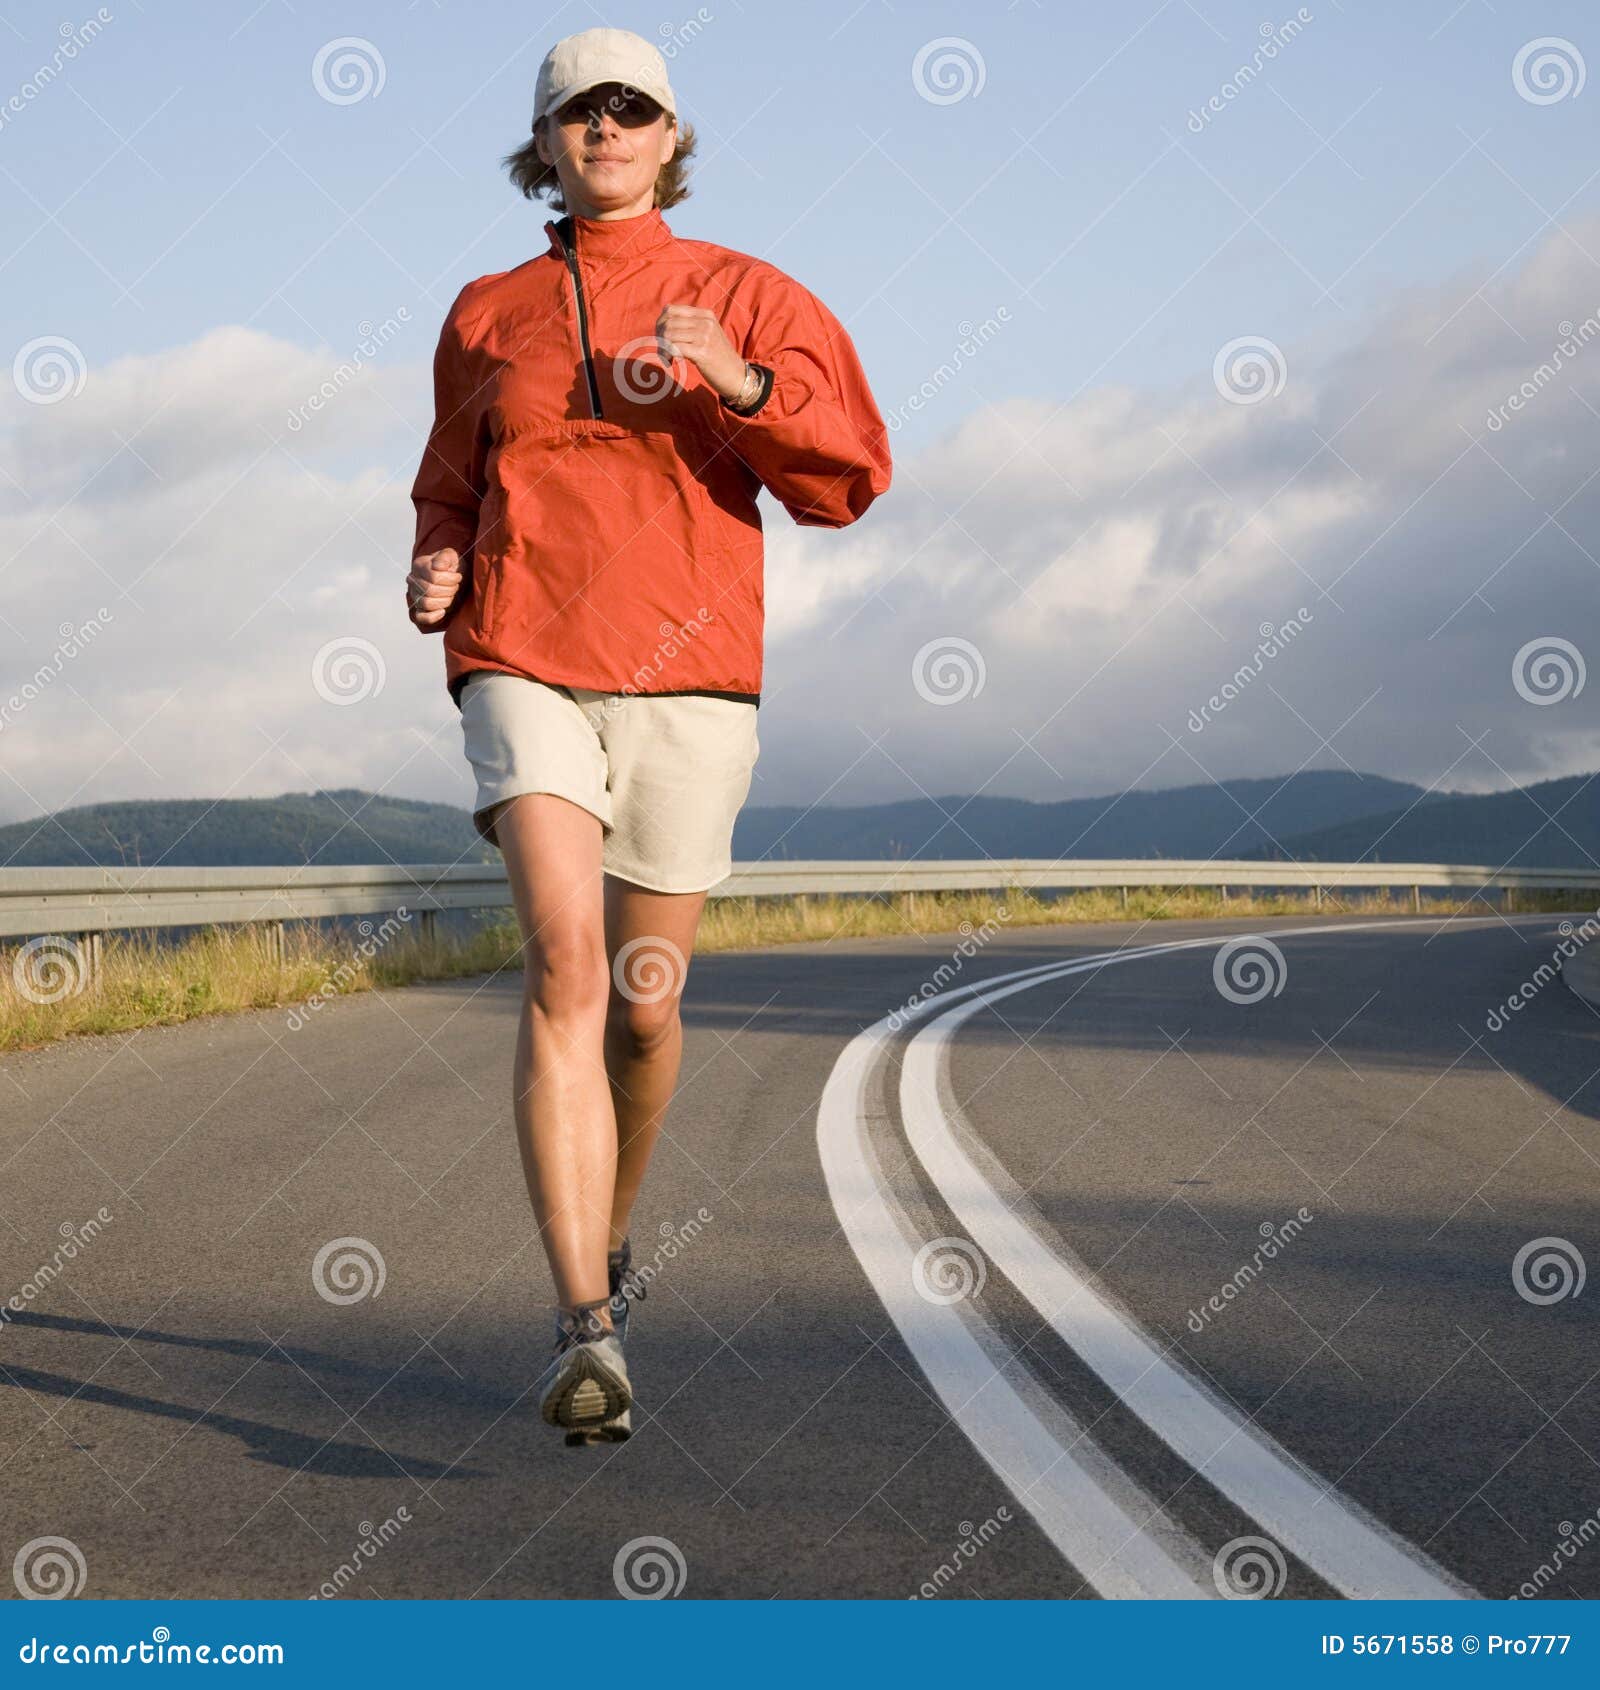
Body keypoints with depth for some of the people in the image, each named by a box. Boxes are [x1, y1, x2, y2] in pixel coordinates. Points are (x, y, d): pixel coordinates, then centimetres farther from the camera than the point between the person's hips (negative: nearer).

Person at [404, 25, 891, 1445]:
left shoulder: (749, 299, 7)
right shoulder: (487, 316, 14)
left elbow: (846, 479, -4)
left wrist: (738, 383, -21)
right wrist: (437, 572, 5)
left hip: (686, 683, 0)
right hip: (523, 670, 0)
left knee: (644, 1004, 7)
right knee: (565, 960, -21)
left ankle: (610, 1235, 39)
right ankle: (589, 1335, -27)